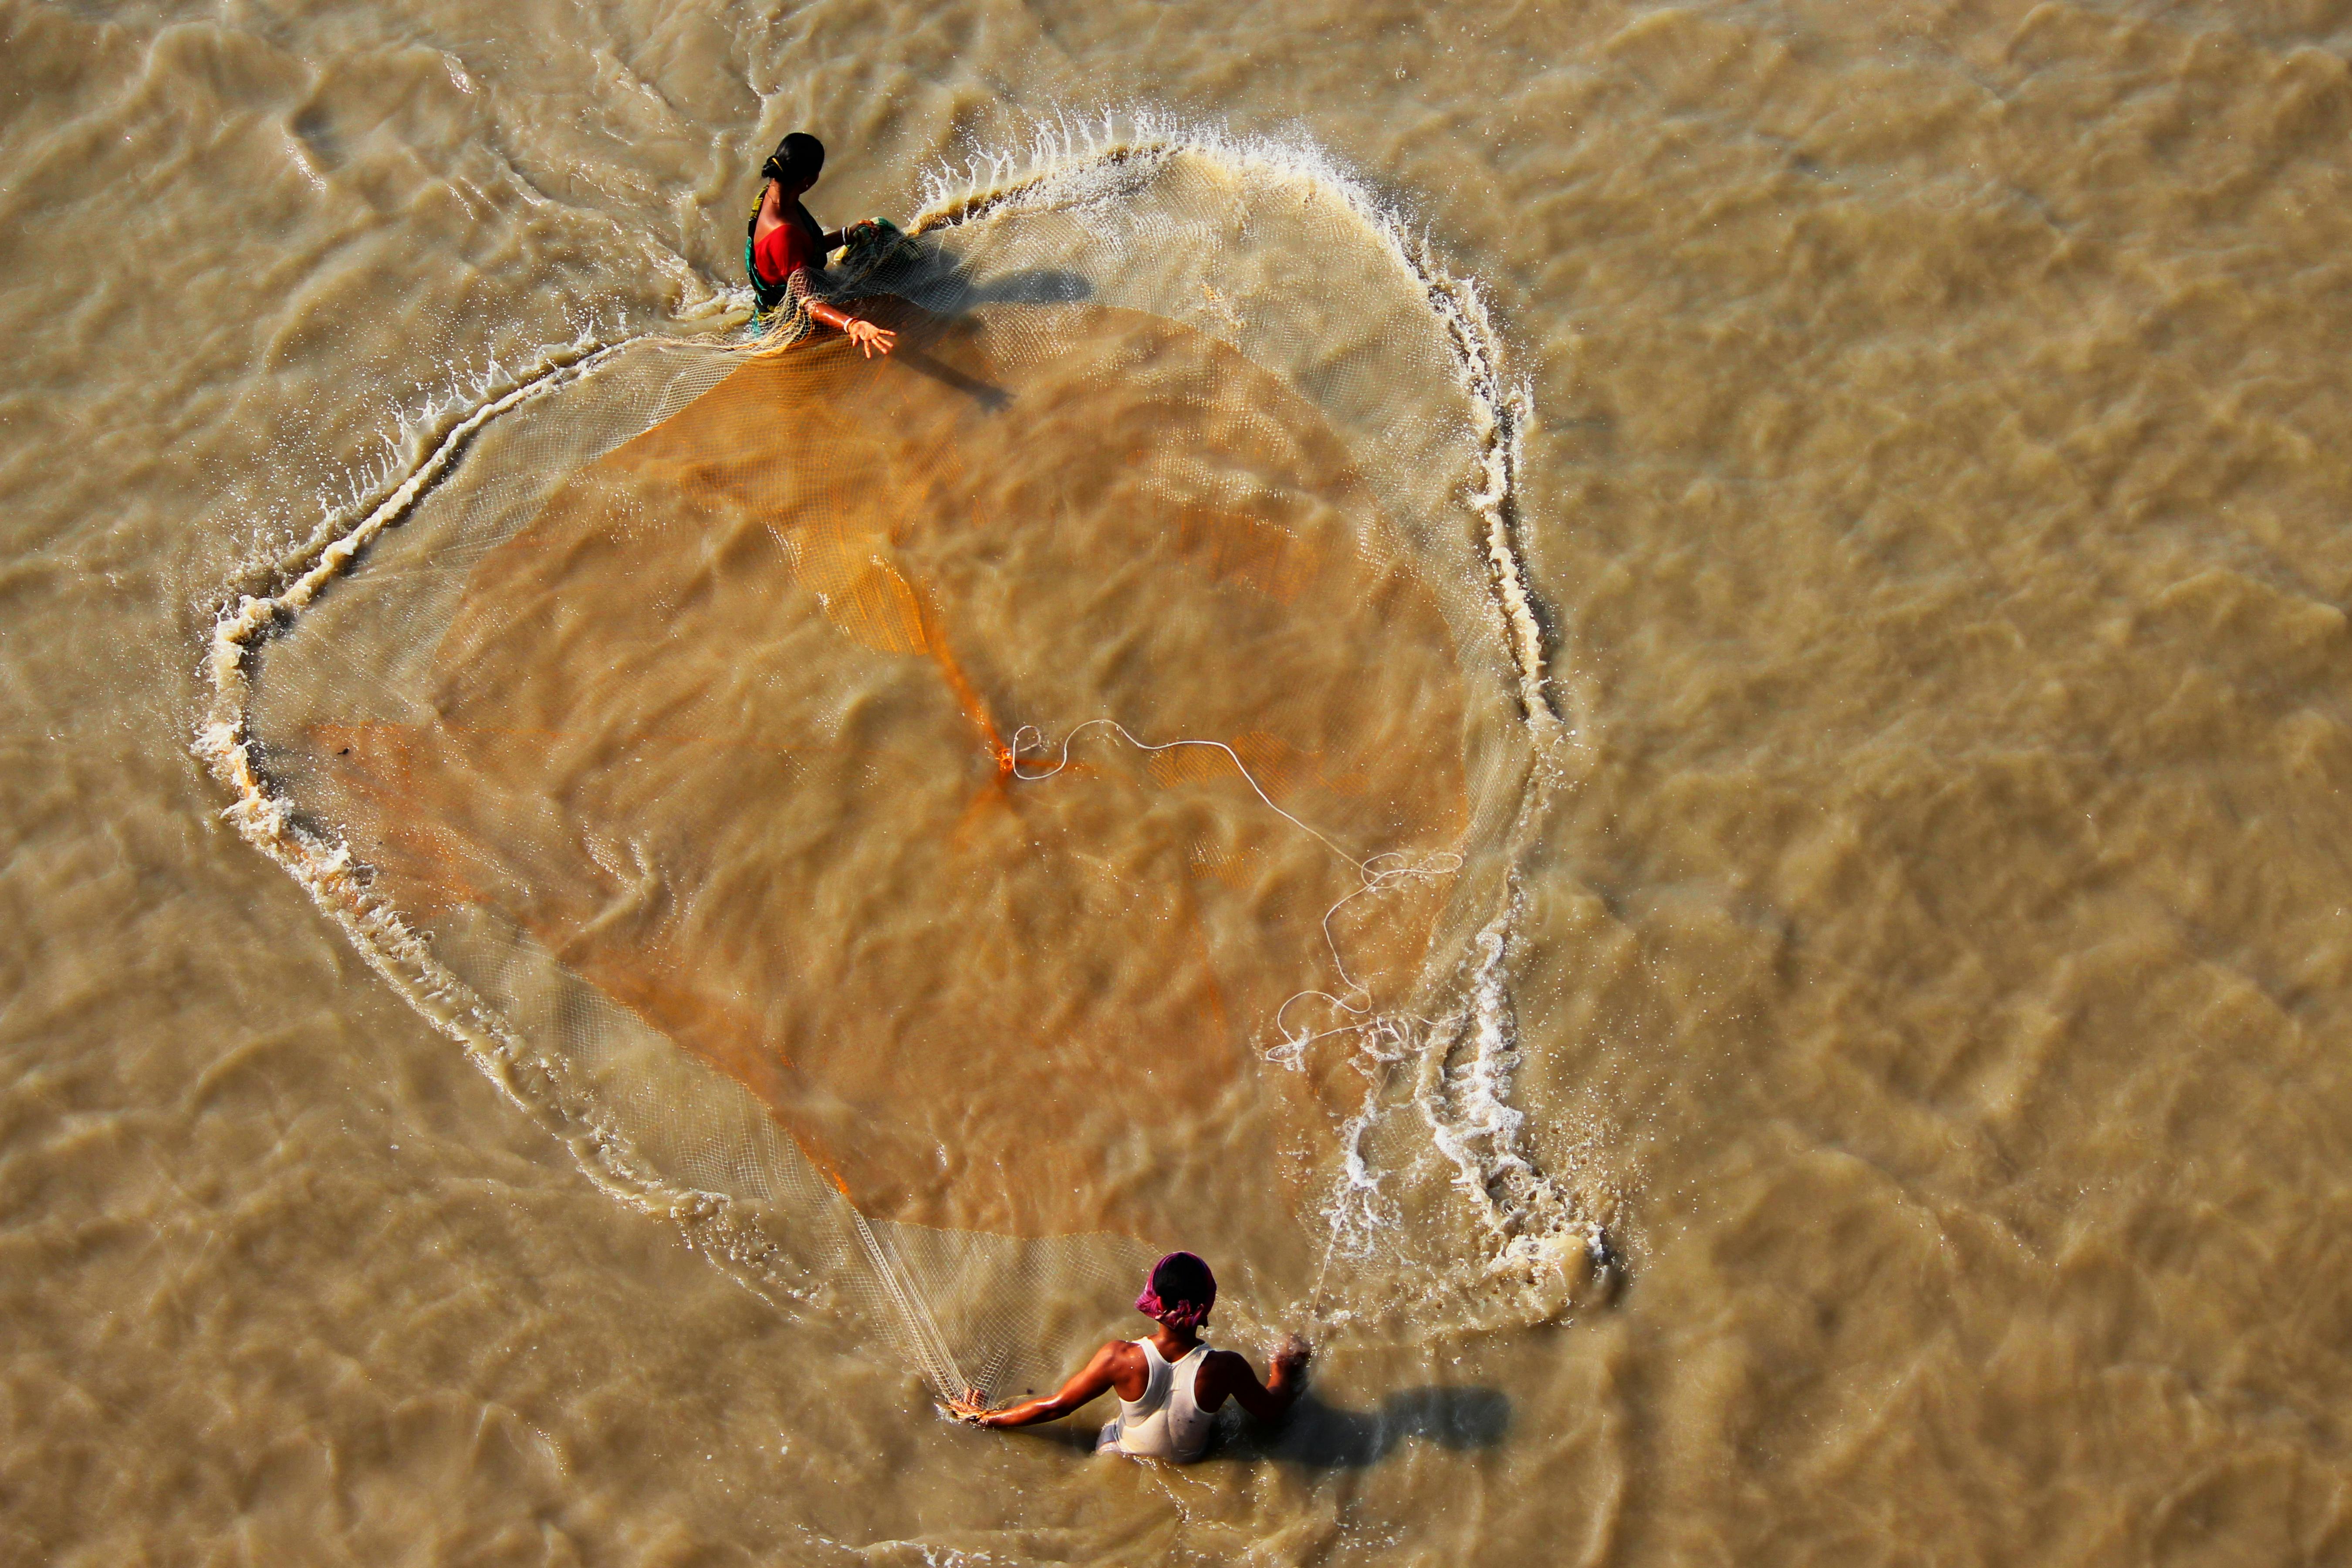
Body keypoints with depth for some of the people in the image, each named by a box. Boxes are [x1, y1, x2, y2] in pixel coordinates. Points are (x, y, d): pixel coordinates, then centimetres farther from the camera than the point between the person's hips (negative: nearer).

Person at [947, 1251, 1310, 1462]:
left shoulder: (1121, 1358, -32)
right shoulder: (1224, 1368, -31)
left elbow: (1056, 1406, -20)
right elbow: (1271, 1409, -11)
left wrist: (986, 1417, -4)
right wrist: (1285, 1371, 12)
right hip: (1190, 1474, 1)